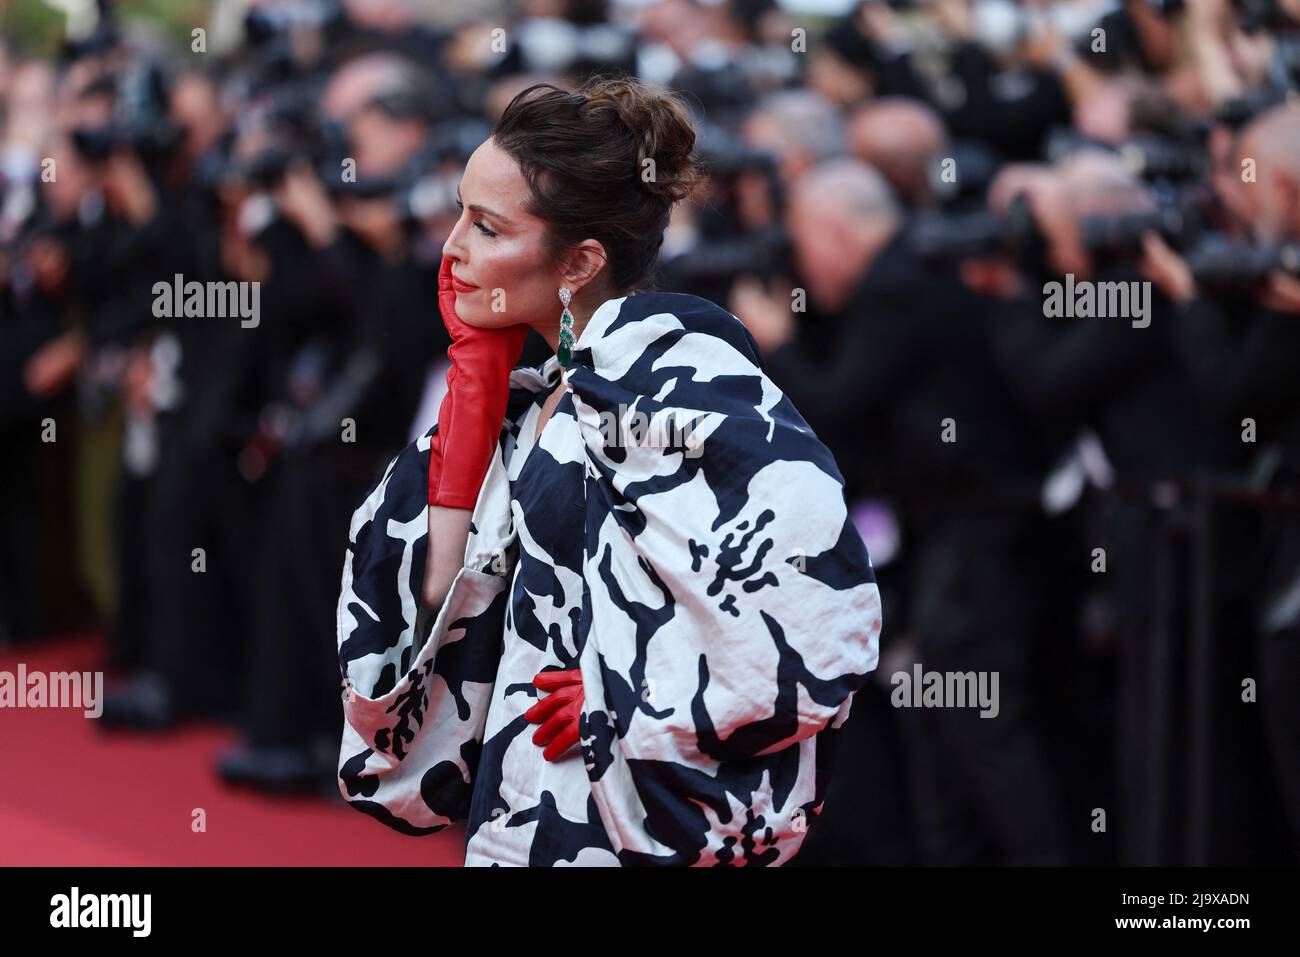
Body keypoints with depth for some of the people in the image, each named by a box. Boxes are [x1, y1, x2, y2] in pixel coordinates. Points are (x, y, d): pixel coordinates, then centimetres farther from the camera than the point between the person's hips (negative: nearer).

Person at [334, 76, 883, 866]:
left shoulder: (670, 364, -13)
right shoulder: (541, 404, 14)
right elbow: (440, 589, 7)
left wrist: (633, 706, -18)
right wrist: (474, 367, 7)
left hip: (624, 827, -8)